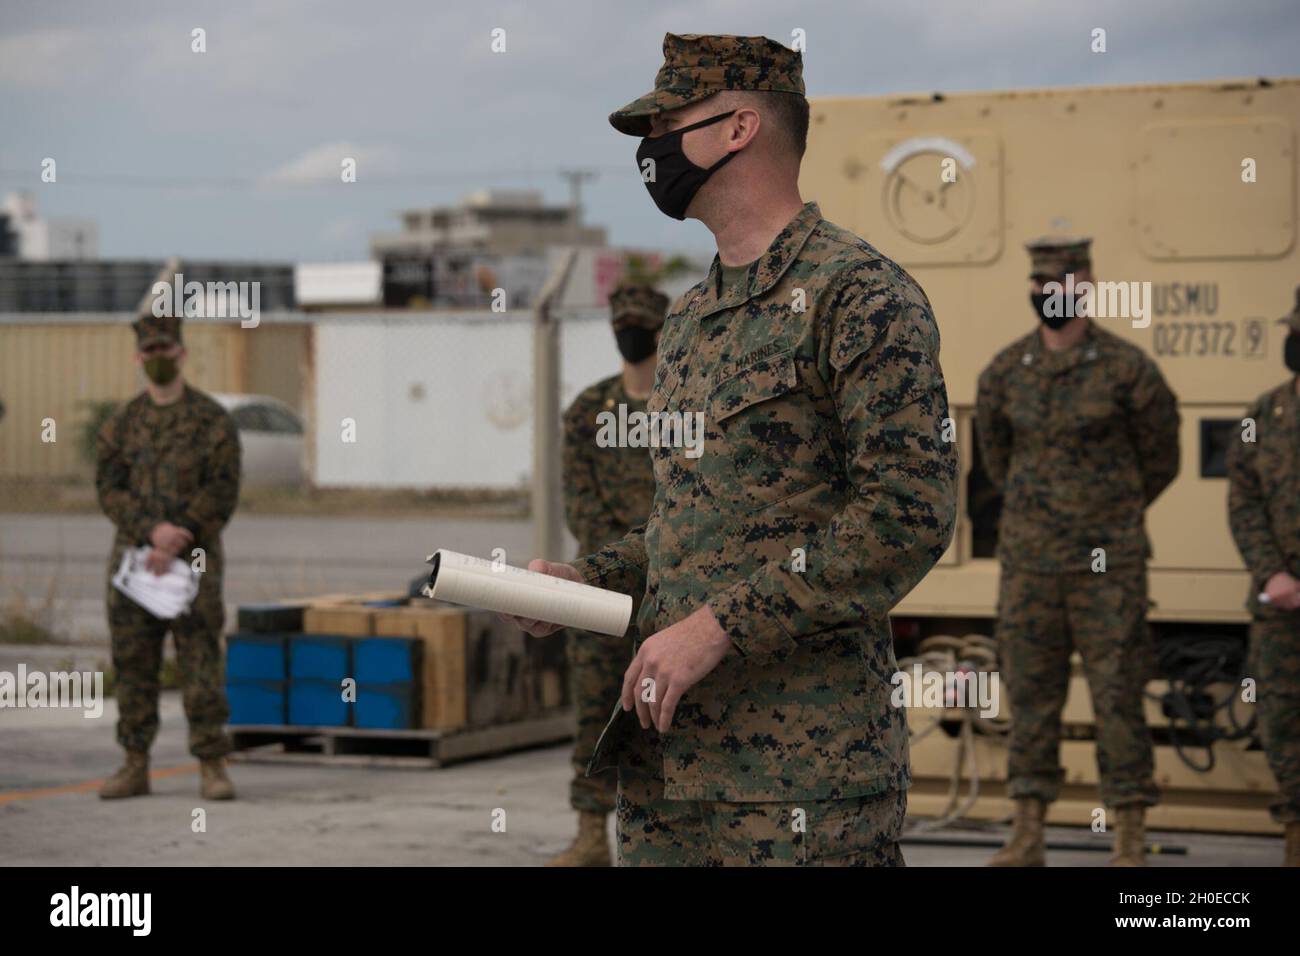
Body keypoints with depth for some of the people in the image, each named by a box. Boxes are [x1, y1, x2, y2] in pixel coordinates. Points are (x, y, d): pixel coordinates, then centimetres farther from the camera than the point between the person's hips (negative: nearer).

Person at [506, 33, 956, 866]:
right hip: (668, 756, 8)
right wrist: (585, 580, 9)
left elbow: (911, 514, -18)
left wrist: (719, 626, -18)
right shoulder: (691, 320, 19)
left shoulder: (861, 296, -9)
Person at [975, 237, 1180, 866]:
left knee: (1117, 694, -2)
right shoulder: (1004, 373, 4)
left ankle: (1130, 842, 3)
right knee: (1030, 694, 5)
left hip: (1108, 563, -3)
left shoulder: (1127, 368, -5)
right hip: (1028, 560, 3)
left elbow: (1159, 459, 7)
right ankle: (1027, 836, 11)